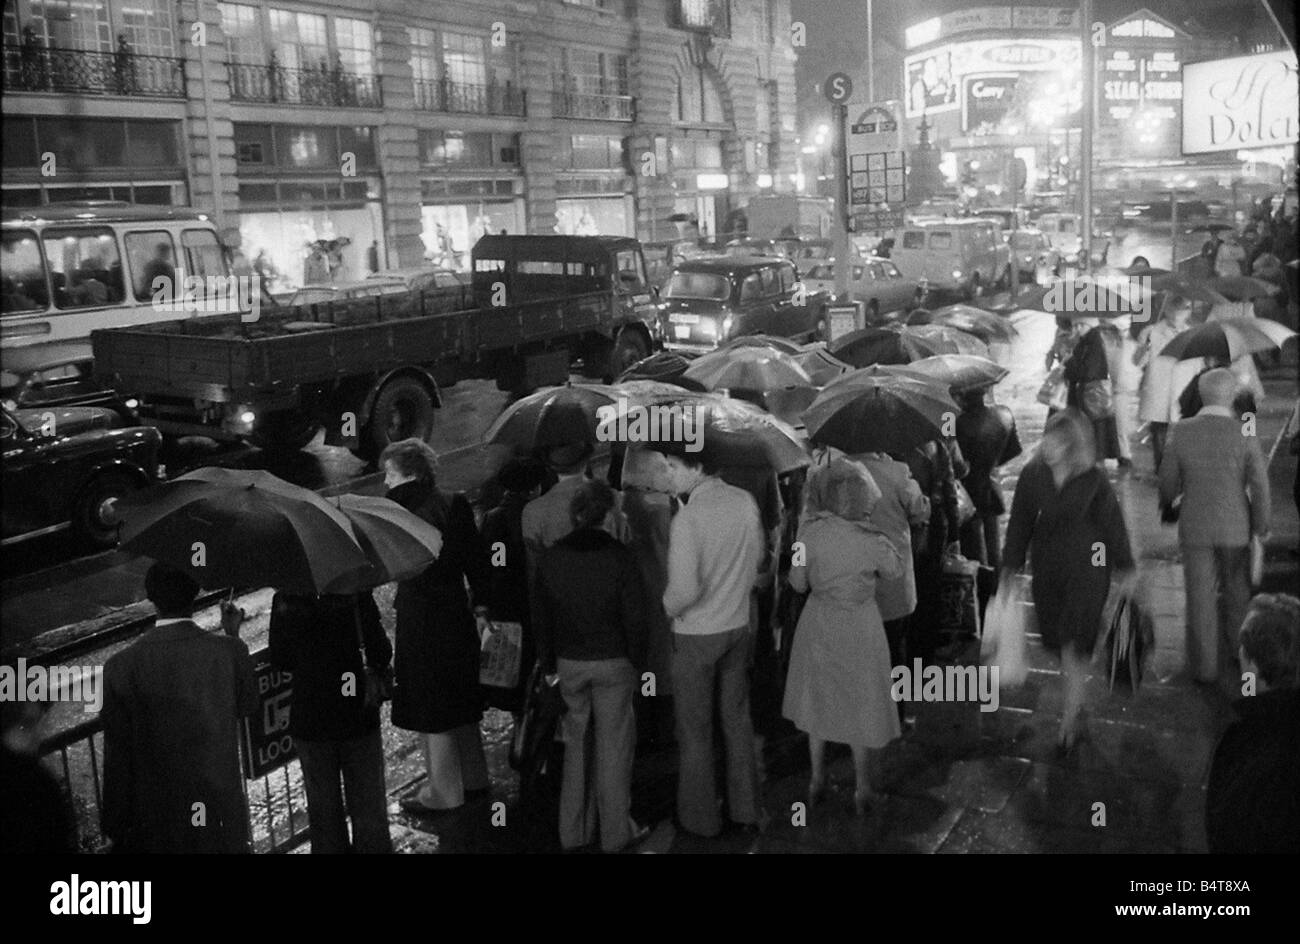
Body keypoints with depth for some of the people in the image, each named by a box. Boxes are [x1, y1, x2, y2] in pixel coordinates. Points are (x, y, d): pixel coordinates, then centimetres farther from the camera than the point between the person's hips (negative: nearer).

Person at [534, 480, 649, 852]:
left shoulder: (552, 557, -1)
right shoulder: (618, 556, -12)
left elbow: (542, 616, 4)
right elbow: (634, 615, -10)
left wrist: (549, 664, 13)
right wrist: (637, 659, 4)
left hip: (569, 664, 3)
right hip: (613, 663, -3)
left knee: (576, 745, 15)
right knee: (613, 746, 6)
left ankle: (573, 831, 23)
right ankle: (615, 832, 15)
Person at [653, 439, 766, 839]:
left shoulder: (687, 519, -24)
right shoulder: (745, 501, -5)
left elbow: (685, 589, -27)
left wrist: (667, 606, -7)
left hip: (696, 633, -6)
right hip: (739, 626, 6)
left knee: (695, 730, 11)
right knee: (737, 719, 19)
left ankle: (700, 818, 24)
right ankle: (745, 808, 31)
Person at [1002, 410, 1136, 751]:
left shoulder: (1094, 480, -14)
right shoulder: (1032, 475, -6)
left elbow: (1113, 525, -3)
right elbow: (1019, 522, 3)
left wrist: (1126, 569, 4)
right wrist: (1010, 566, 6)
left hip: (1087, 567, -3)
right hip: (1047, 566, 4)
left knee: (1074, 645, -5)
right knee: (1057, 640, 12)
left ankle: (1070, 719, 7)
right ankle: (1076, 699, 36)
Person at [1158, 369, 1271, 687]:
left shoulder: (1181, 431, -12)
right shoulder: (1245, 434, -15)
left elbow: (1169, 480, -3)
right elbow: (1259, 485, -12)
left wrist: (1168, 501, 19)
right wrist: (1261, 527, 1)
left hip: (1195, 527, 0)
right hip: (1235, 528, 0)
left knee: (1200, 595, 10)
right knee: (1235, 589, 23)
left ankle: (1205, 664, 16)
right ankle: (1234, 646, 42)